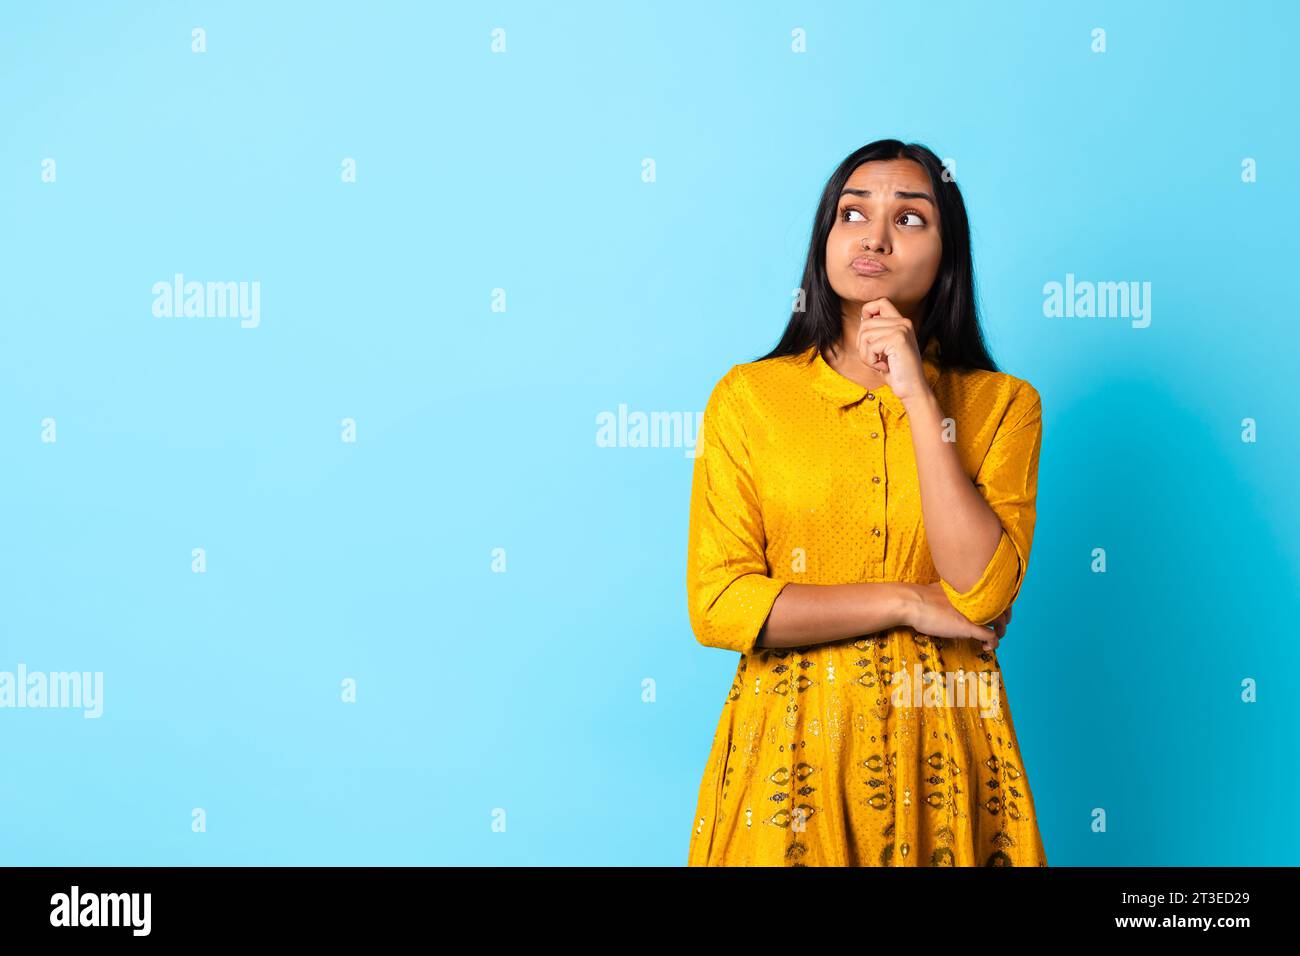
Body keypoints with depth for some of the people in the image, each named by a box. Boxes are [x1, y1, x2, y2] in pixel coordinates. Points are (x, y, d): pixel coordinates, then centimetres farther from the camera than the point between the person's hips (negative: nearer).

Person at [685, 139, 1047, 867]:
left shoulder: (1000, 403, 0)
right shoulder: (749, 396, -1)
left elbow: (983, 594, -14)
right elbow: (718, 604, -8)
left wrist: (920, 399, -14)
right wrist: (906, 602, -11)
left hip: (938, 746, 1)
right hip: (790, 744, 0)